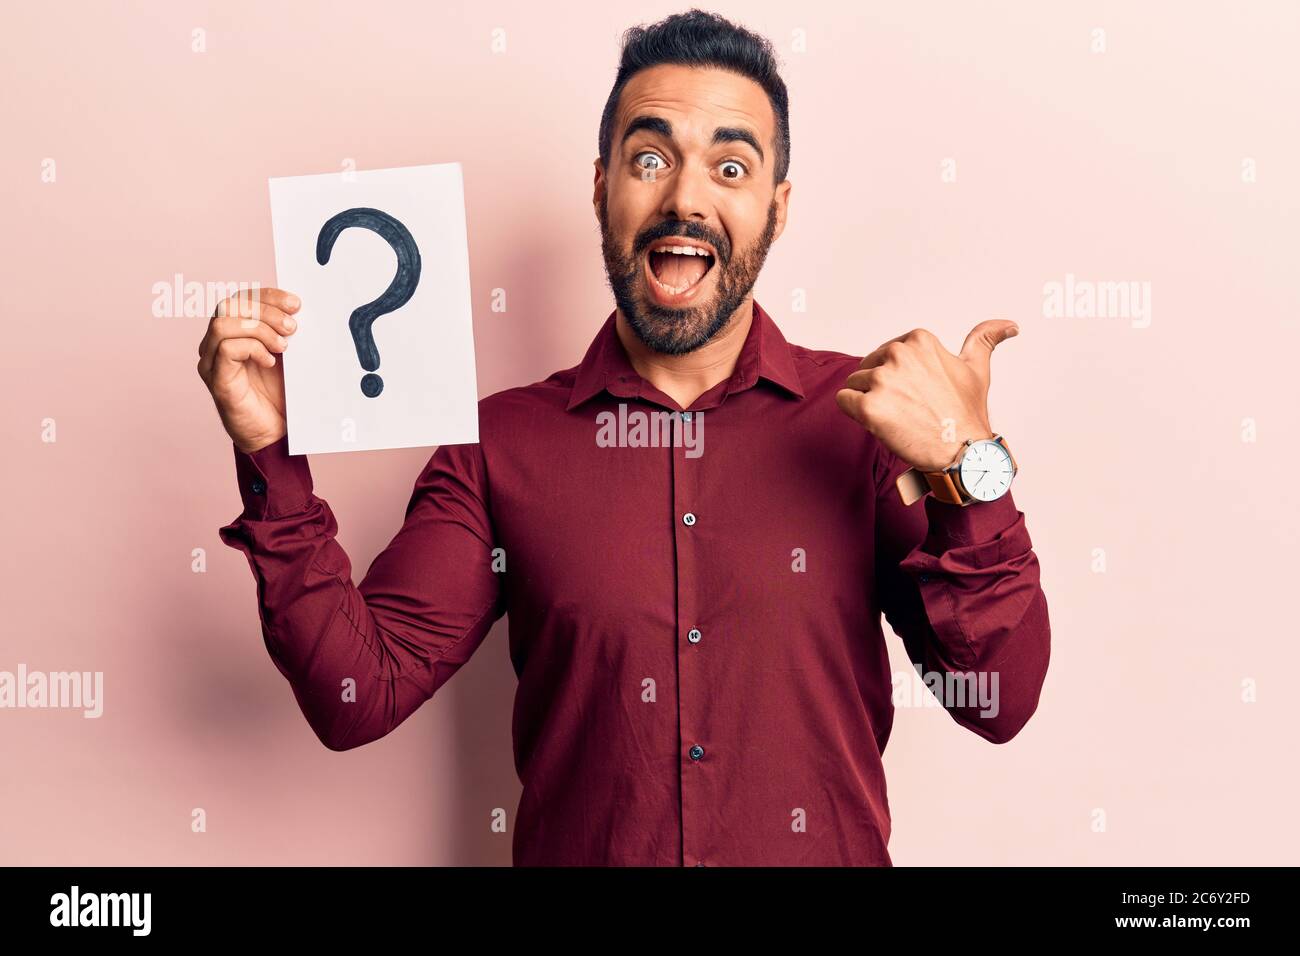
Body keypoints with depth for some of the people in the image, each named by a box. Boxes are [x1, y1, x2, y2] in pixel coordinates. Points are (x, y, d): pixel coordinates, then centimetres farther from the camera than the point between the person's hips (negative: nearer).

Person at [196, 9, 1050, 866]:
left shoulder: (868, 417, -4)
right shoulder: (500, 443, -2)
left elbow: (1000, 702, -6)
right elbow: (359, 698, -6)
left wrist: (964, 470, -19)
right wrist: (271, 458, -15)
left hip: (830, 849, 1)